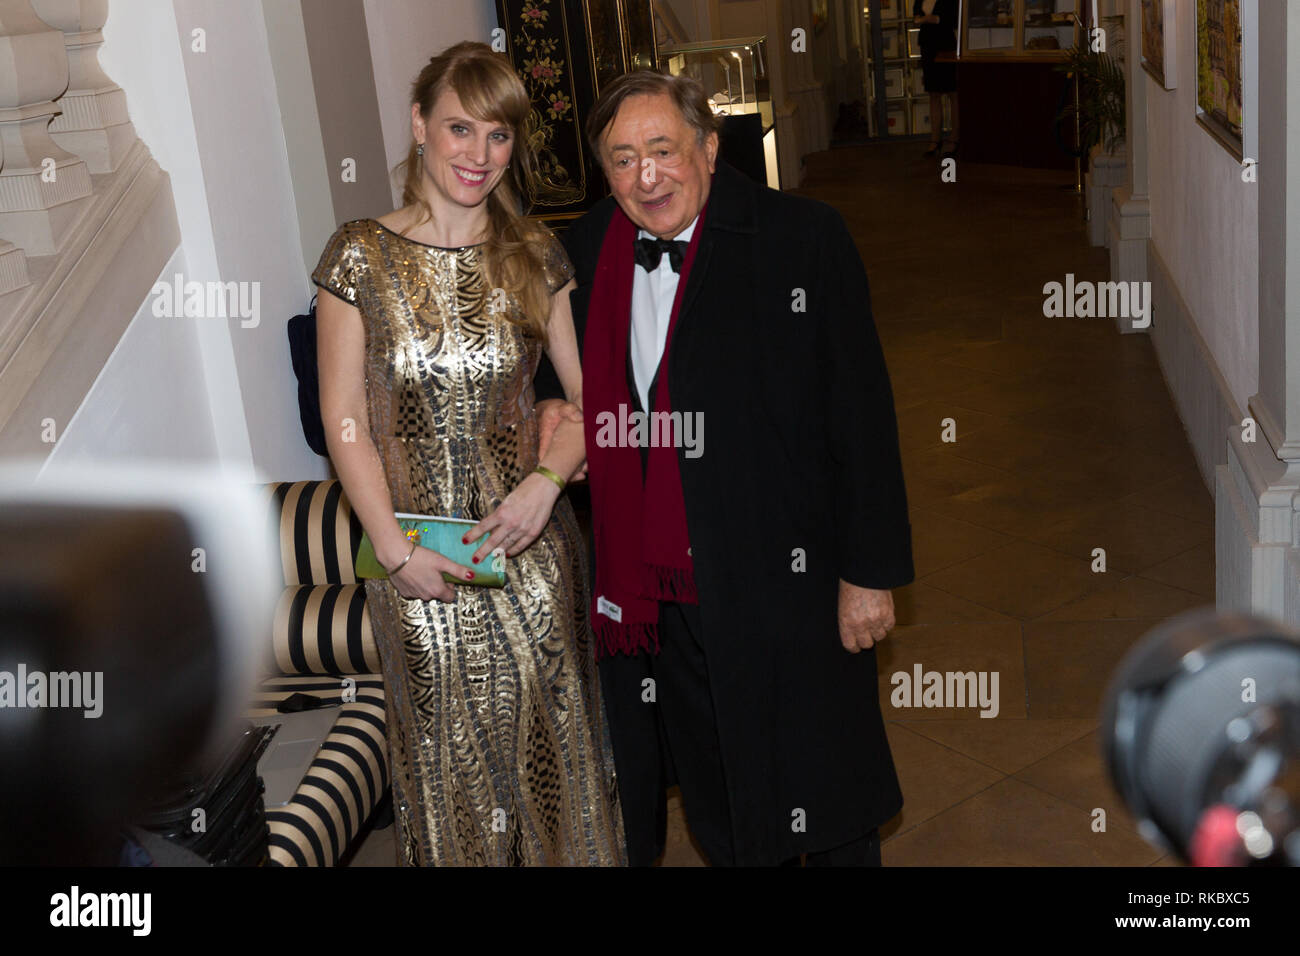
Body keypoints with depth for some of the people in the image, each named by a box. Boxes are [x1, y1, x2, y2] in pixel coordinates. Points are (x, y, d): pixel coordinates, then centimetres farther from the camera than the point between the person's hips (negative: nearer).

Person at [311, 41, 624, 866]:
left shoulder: (535, 256, 2)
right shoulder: (362, 256, -5)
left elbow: (588, 394, 7)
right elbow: (345, 423, -4)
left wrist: (548, 482, -11)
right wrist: (396, 550, -10)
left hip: (531, 547, 2)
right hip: (420, 561, -1)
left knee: (551, 742, 11)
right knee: (451, 762, 11)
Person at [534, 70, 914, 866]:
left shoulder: (805, 238, -11)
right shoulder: (581, 254, 2)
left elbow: (862, 414, -10)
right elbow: (561, 369, 19)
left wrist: (871, 571, -11)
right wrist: (552, 407, -5)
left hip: (784, 587, -4)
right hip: (648, 590, 4)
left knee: (823, 810, 14)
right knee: (719, 808, 21)